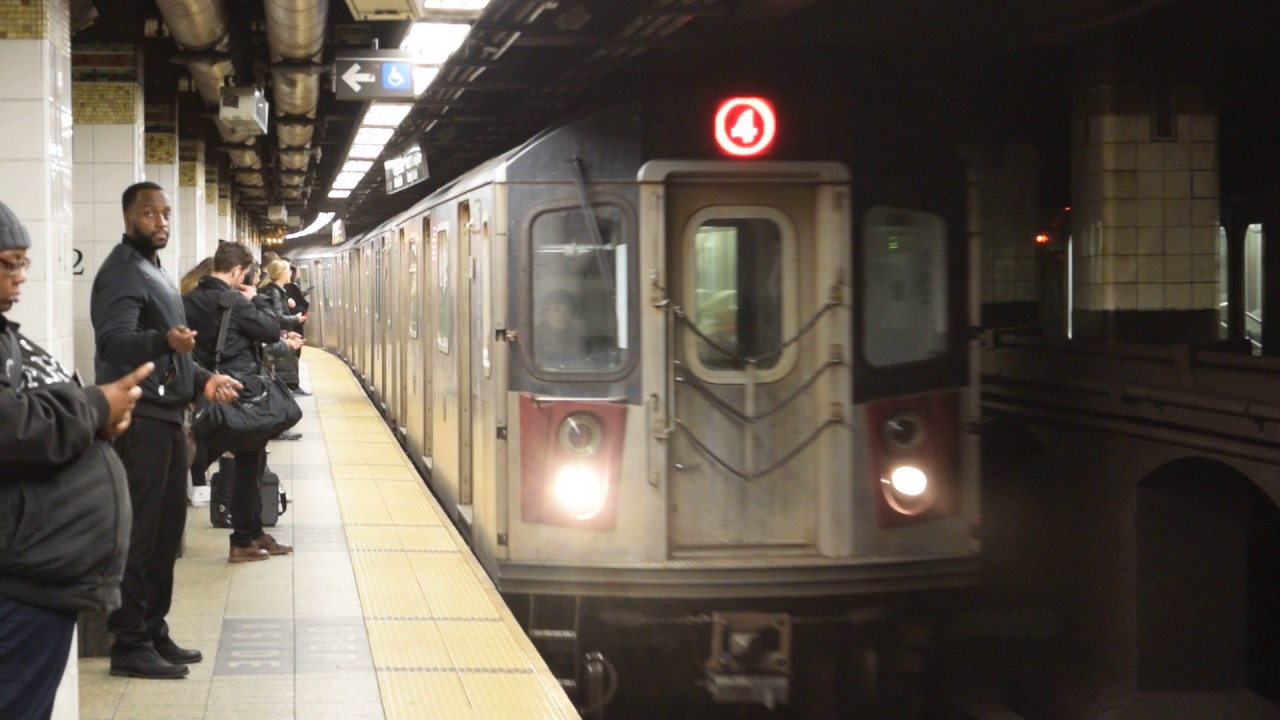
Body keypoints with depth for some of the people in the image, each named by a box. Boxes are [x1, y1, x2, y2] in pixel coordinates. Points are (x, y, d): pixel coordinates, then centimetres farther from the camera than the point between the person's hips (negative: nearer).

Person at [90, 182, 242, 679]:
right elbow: (114, 340, -29)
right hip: (139, 419, -10)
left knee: (166, 531, 14)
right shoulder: (121, 273, -13)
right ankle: (130, 645, -4)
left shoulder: (152, 270, 20)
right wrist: (164, 340, -46)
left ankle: (154, 633, 22)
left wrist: (203, 378, 19)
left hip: (165, 416, 10)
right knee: (138, 534, -8)